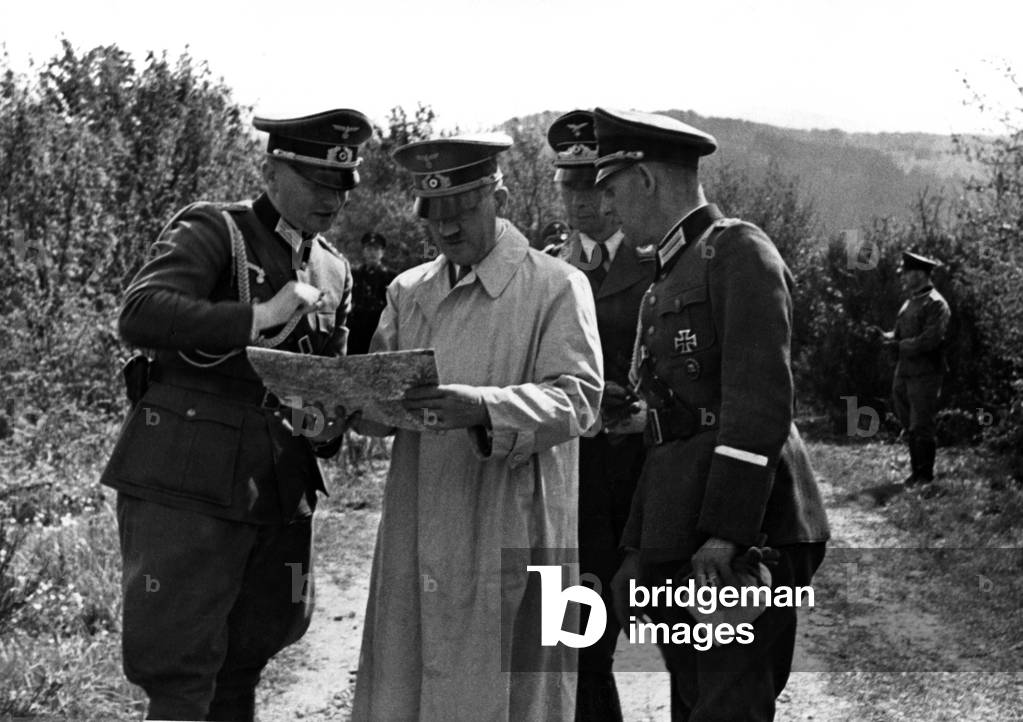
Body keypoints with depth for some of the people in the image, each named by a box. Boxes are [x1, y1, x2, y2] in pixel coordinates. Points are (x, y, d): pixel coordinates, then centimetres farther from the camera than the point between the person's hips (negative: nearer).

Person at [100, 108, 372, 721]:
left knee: (243, 670, 14)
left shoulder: (335, 273, 16)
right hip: (187, 486, -6)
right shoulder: (212, 230, -4)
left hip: (281, 495, 6)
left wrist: (328, 426, 3)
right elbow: (140, 314, -20)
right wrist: (258, 317, -25)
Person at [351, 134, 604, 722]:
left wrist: (483, 409, -28)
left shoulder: (557, 286, -1)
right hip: (417, 539, 5)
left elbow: (577, 398, -12)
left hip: (510, 537, -4)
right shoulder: (409, 291, 15)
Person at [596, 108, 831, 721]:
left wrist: (726, 534, -22)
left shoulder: (740, 251, -7)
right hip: (678, 536, 9)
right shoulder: (667, 280, 21)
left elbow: (761, 401, -17)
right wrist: (641, 550, 18)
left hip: (742, 536, -9)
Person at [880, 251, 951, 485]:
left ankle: (925, 475, 11)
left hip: (925, 374, -8)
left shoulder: (935, 304, -14)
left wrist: (900, 344, -13)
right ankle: (916, 471, 26)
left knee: (921, 427, -1)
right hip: (904, 372, 8)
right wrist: (890, 336, -2)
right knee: (909, 425, 14)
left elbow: (929, 341, -21)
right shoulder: (910, 301, 14)